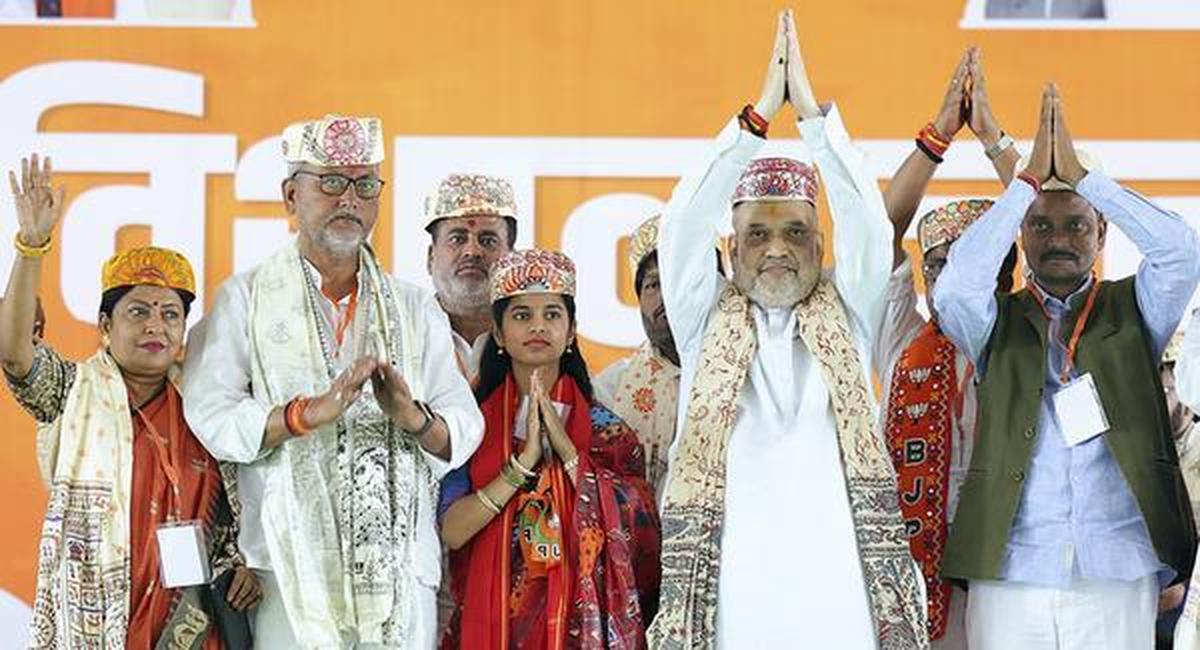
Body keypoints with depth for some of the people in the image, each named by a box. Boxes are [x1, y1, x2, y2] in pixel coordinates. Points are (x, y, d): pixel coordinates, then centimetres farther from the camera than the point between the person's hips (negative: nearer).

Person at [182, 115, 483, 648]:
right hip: (294, 570, -3)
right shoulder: (245, 299, 7)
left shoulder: (416, 310, 16)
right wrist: (309, 413, -20)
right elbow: (210, 417, -7)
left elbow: (465, 429, 6)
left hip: (403, 569, 3)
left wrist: (414, 418, -15)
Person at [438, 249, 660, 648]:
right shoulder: (474, 422, 1)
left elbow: (634, 531, -10)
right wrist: (525, 460, -17)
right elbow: (451, 532, -10)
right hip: (494, 615, -1)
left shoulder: (605, 428, 3)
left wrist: (566, 449, -15)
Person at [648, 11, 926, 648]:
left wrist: (814, 113, -6)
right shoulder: (705, 325, 12)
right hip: (731, 589, 0)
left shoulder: (846, 319, 14)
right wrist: (757, 117, -7)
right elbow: (682, 227, -1)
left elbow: (869, 224, 1)